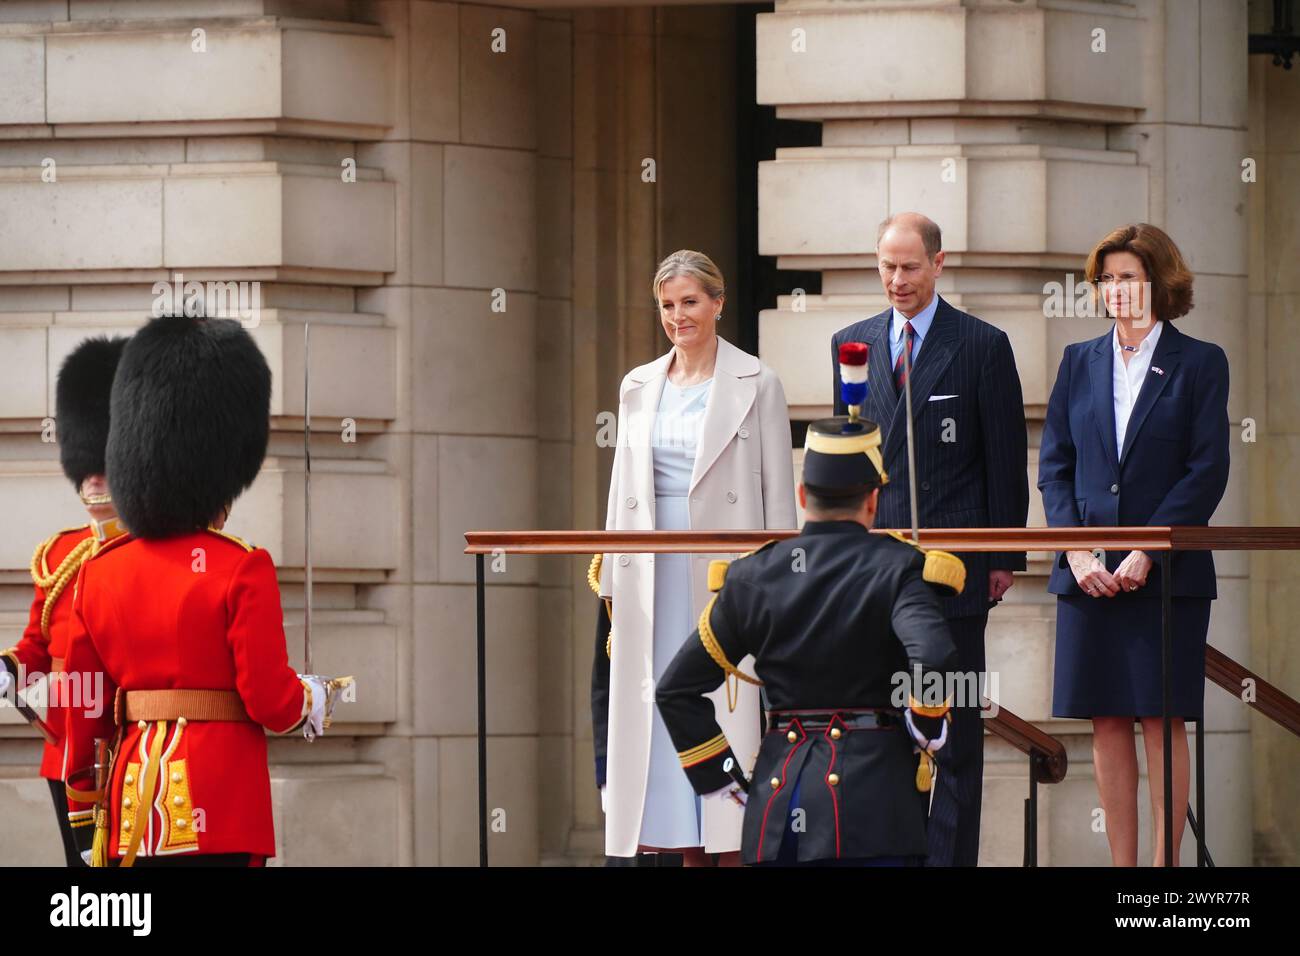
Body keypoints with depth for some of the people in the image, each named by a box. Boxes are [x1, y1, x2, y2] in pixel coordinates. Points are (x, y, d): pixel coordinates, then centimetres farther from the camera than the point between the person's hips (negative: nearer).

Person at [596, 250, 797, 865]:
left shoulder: (755, 385, 0)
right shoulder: (639, 387, 13)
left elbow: (778, 497, -1)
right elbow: (623, 493, 16)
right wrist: (615, 600, 12)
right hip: (653, 578, 4)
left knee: (726, 720, -7)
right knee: (663, 730, 2)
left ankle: (734, 851, -6)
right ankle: (688, 850, 6)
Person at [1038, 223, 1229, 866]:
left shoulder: (1199, 364, 1)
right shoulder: (1080, 363, 12)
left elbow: (1207, 471, -5)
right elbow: (1053, 466, 9)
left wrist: (1148, 552, -13)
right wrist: (1076, 549, -6)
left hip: (1167, 572, -3)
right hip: (1088, 573, 3)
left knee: (1162, 722, -2)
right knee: (1107, 723, 3)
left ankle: (1165, 863, 0)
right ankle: (1121, 865, 8)